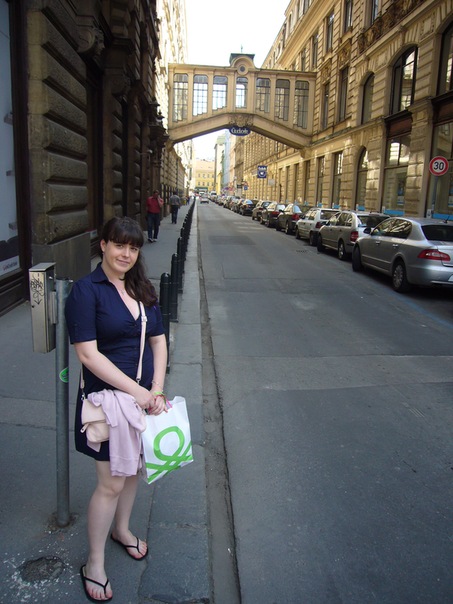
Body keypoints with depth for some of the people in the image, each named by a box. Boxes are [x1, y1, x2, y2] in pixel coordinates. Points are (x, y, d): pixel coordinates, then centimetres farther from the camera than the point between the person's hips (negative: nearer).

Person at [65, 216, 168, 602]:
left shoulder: (143, 289, 5)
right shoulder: (86, 291, -14)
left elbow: (158, 341, 5)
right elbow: (88, 354, -20)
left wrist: (157, 389, -8)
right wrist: (135, 390, -21)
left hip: (145, 395, 6)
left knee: (134, 469, 21)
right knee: (111, 483, 4)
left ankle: (121, 529, 47)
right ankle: (94, 564, 27)